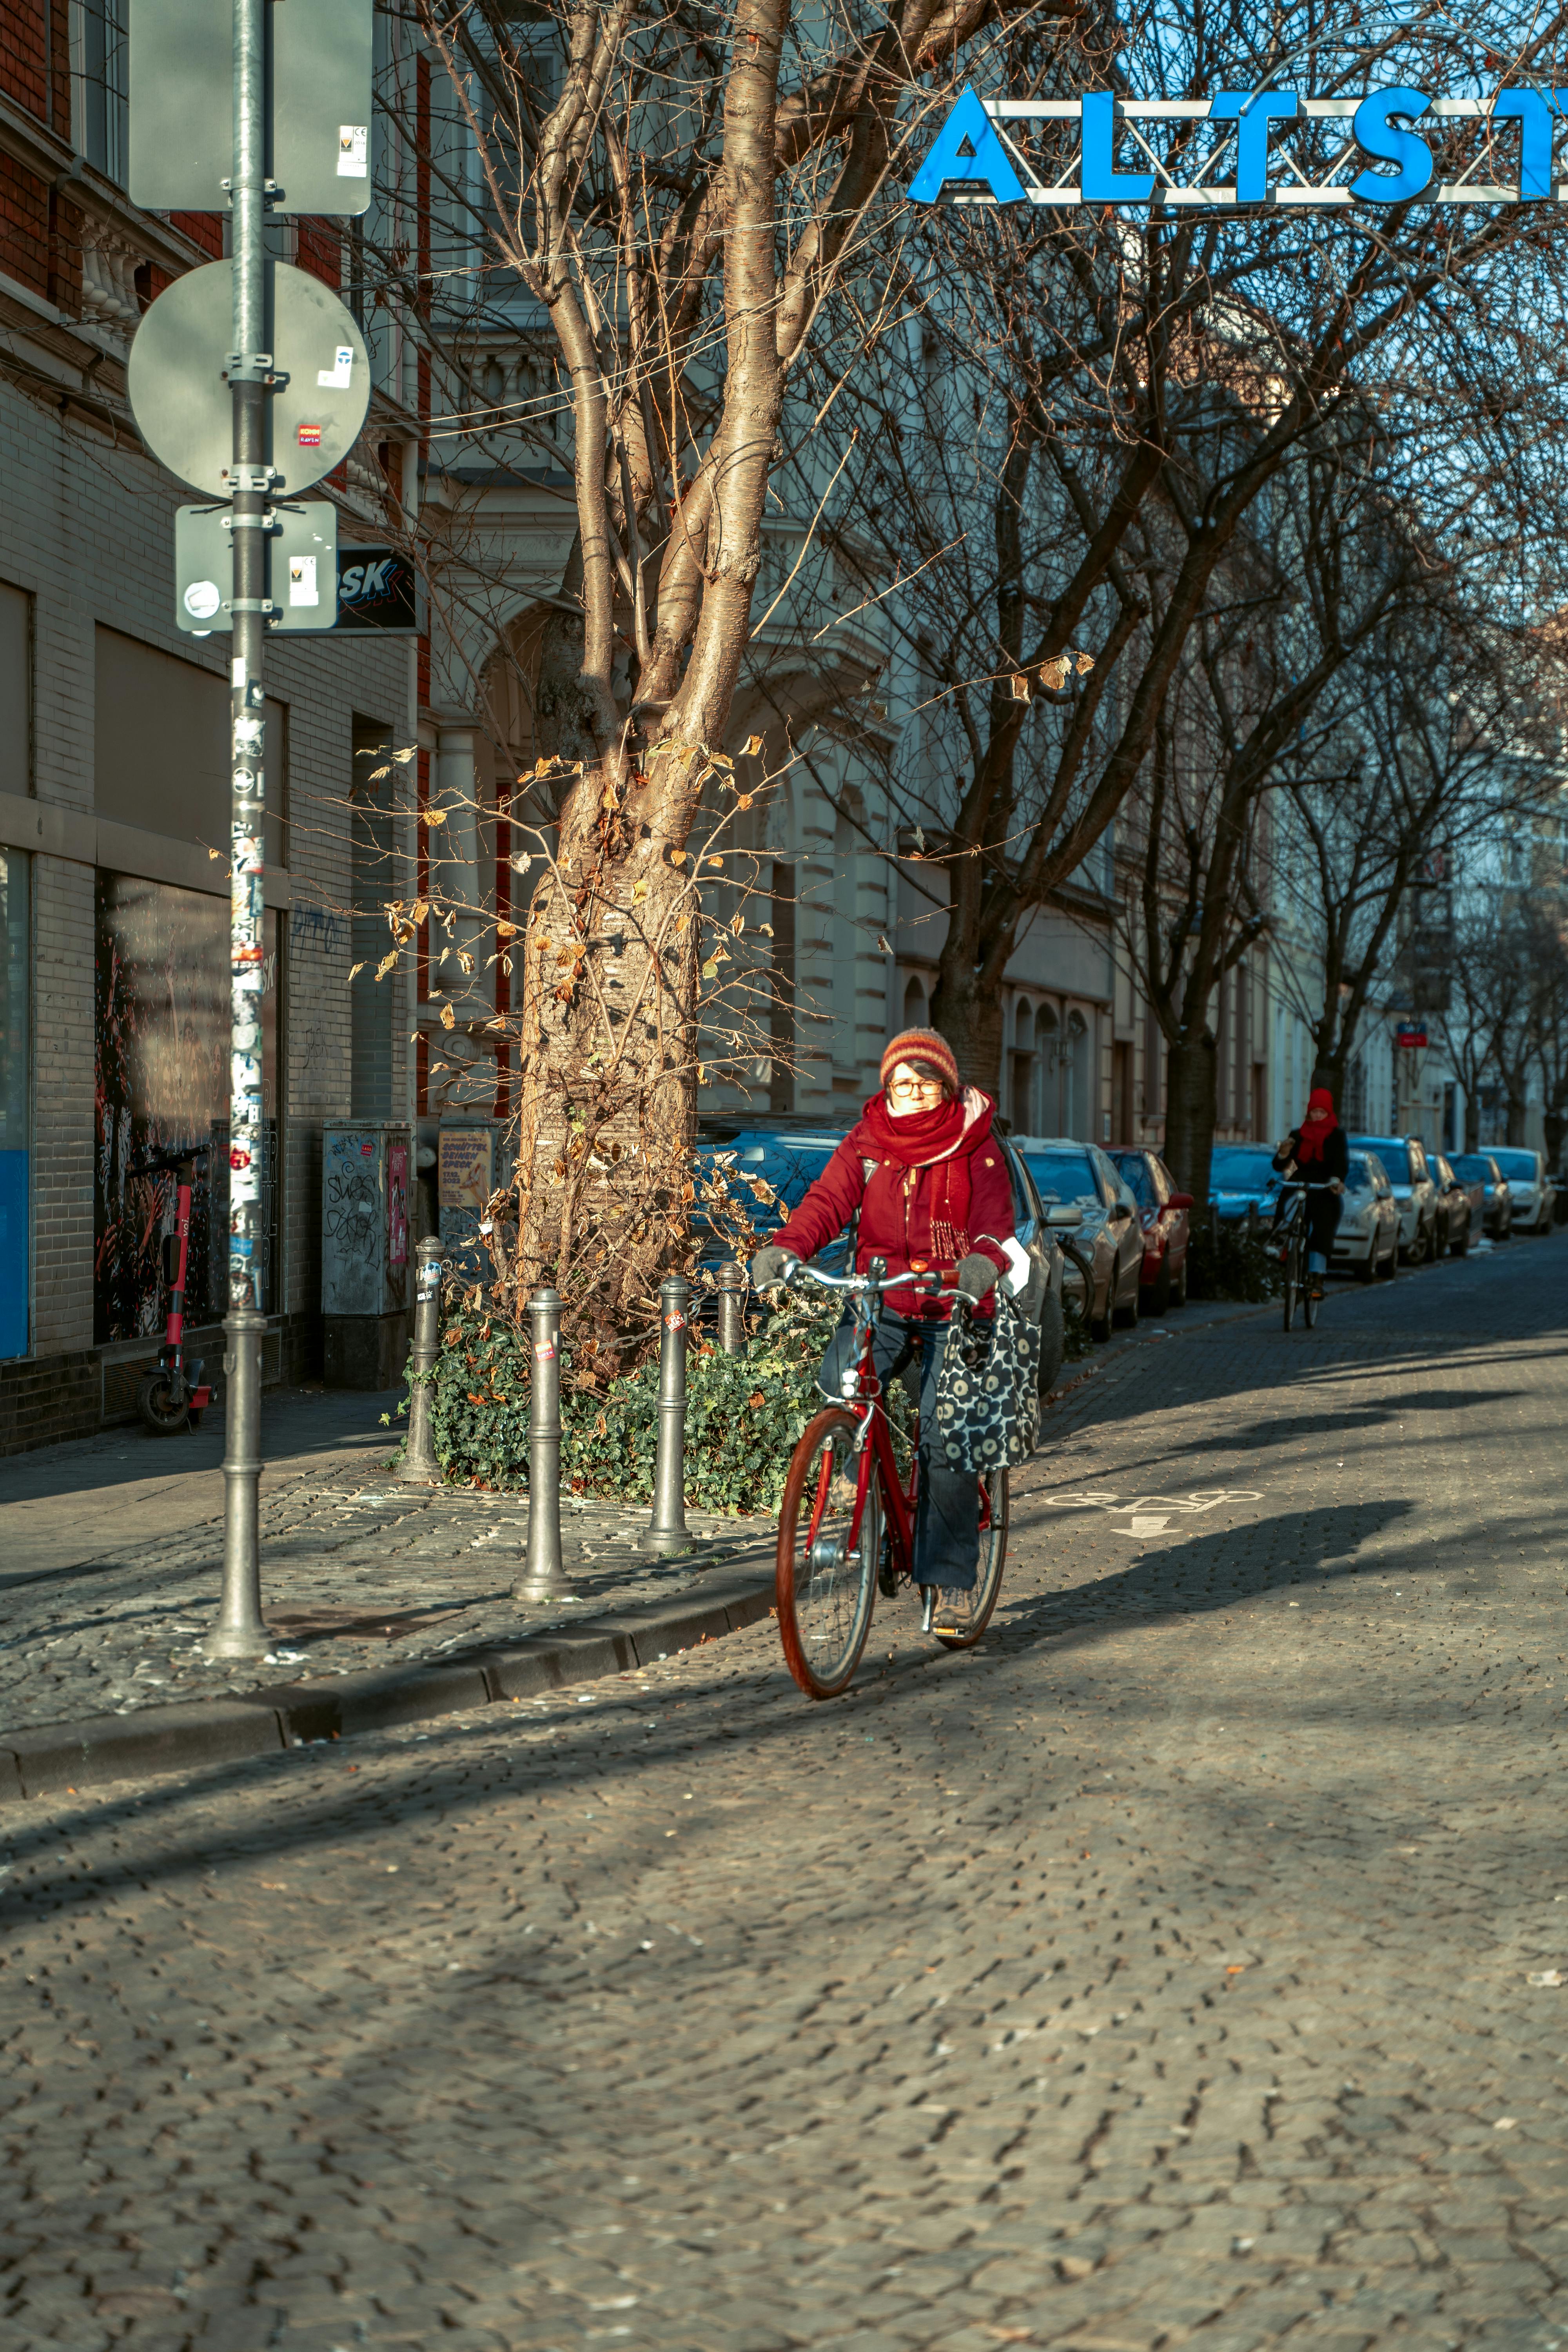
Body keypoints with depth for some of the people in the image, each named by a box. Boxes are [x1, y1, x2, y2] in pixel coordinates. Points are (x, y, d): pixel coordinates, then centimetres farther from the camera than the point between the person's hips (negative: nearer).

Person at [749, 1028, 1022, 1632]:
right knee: (837, 1384, -24)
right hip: (880, 1300, 2)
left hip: (952, 1308, -2)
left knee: (944, 1439, -12)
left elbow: (994, 1217, -14)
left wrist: (986, 1257, -39)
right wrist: (786, 1246, -29)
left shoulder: (975, 1146, 0)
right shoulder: (867, 1142, 6)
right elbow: (828, 1200, -8)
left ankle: (953, 1581, -1)